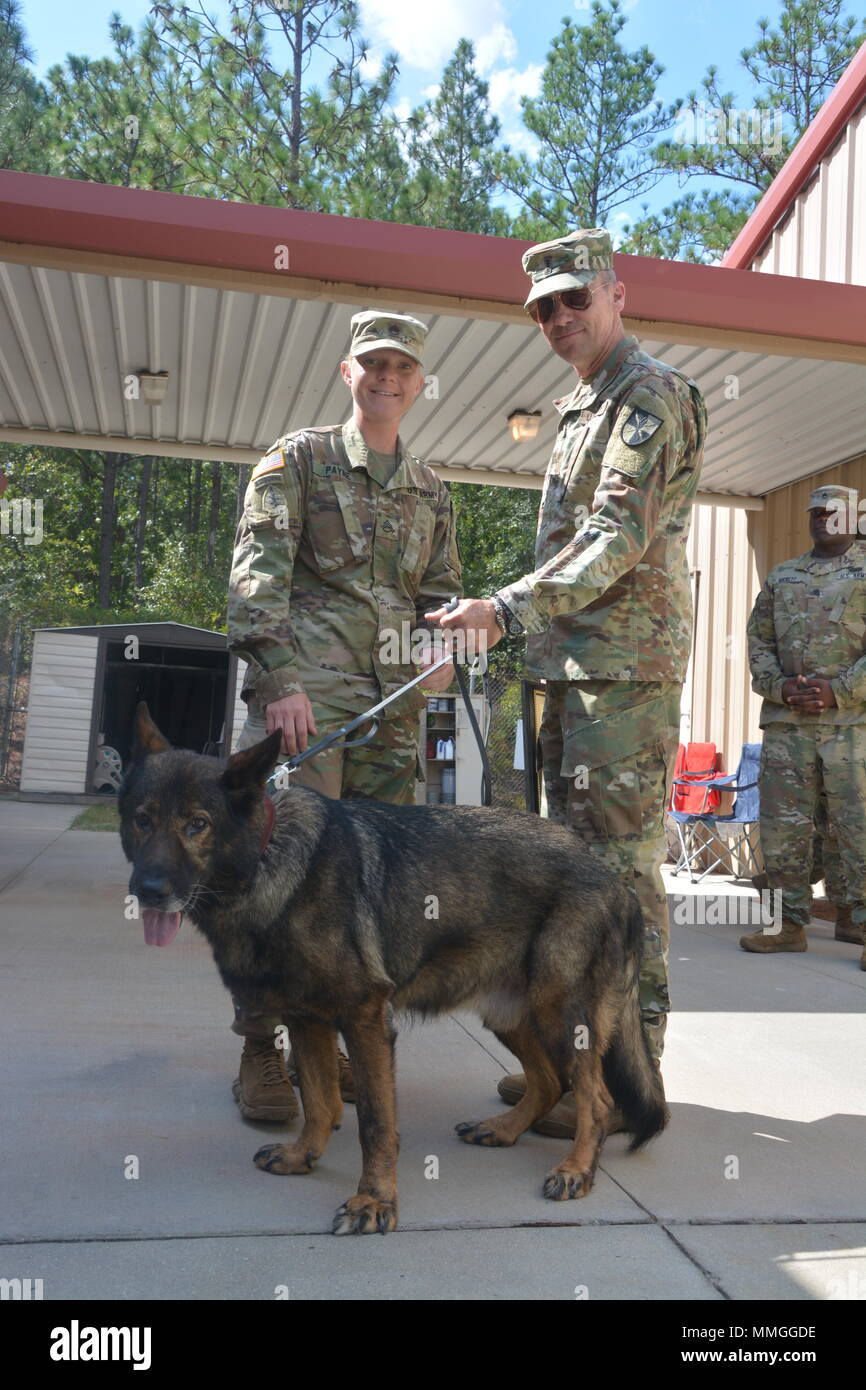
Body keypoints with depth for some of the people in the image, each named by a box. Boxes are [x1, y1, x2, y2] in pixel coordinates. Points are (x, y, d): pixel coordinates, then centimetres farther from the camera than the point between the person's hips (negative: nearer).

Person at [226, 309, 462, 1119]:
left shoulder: (431, 490, 21)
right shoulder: (297, 457, 7)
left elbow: (442, 589, 22)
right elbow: (257, 572, -4)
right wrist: (279, 679, -16)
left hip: (394, 702, 5)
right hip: (305, 689, -5)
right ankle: (261, 1051, 3)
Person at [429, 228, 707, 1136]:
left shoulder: (651, 395, -7)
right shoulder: (576, 407, 23)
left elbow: (620, 538, -19)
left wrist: (511, 607, -25)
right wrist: (517, 622, 19)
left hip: (626, 665, -10)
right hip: (572, 664, 10)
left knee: (621, 865, -7)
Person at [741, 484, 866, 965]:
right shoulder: (780, 577, 18)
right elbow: (759, 642, 13)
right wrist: (781, 687, -4)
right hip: (786, 722, 4)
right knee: (783, 826, 4)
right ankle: (791, 926, 14)